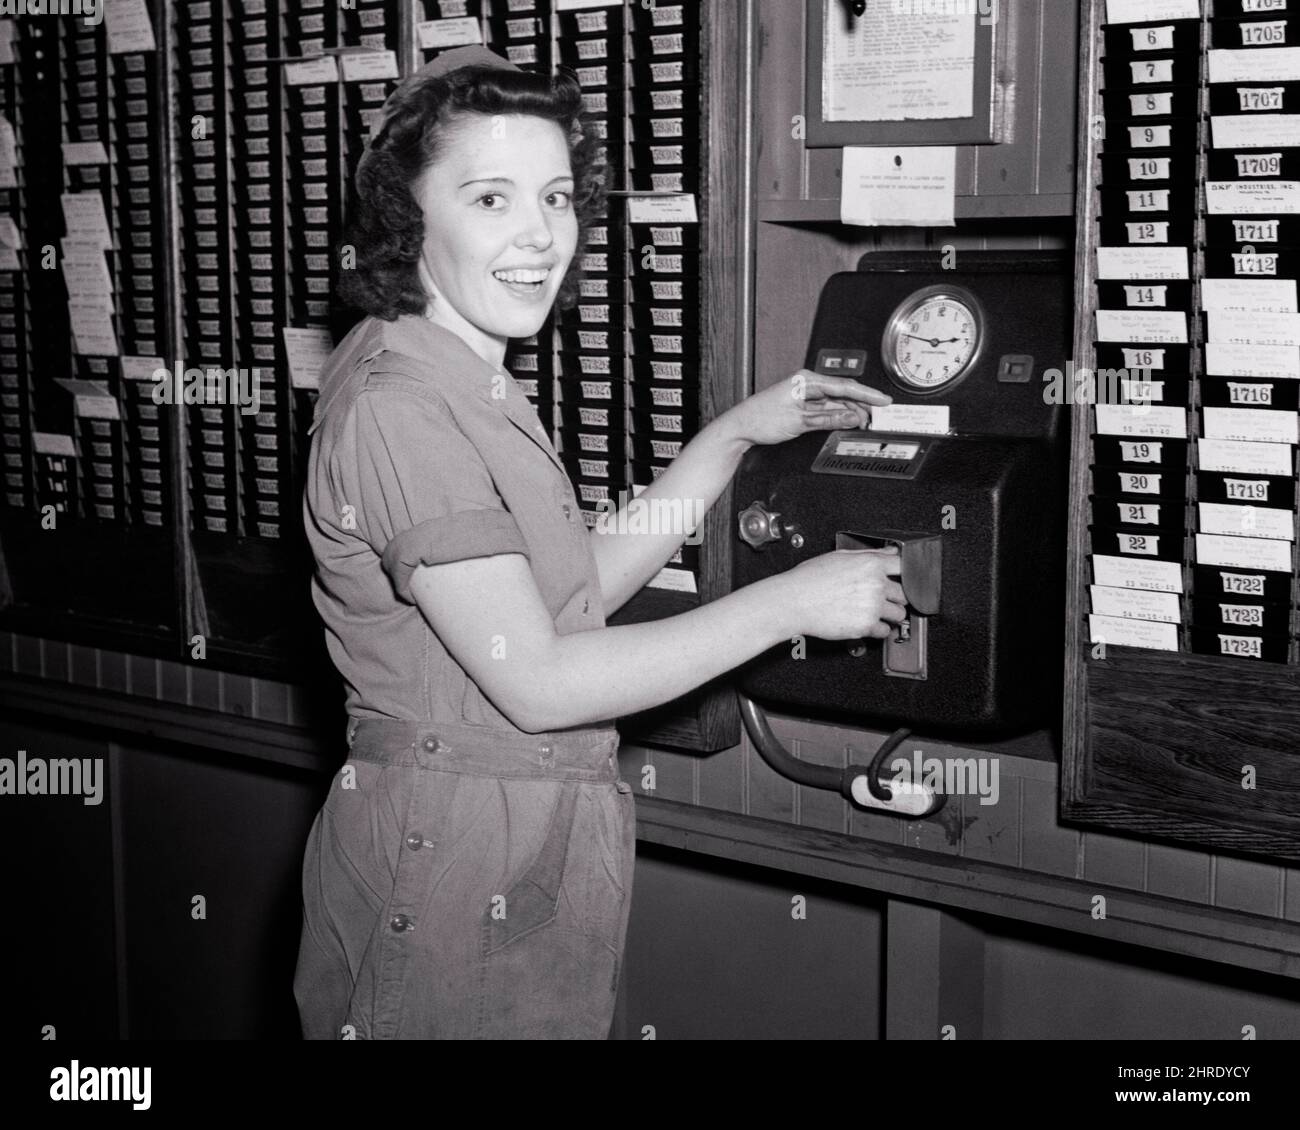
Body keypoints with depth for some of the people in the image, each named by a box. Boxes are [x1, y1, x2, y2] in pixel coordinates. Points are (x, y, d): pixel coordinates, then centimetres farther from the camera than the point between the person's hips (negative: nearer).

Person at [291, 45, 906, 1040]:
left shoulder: (476, 390, 12)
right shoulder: (397, 406, -20)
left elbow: (580, 590, 11)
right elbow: (536, 682, -22)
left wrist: (737, 435, 8)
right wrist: (791, 602, -16)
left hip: (533, 867, 9)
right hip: (450, 873, -9)